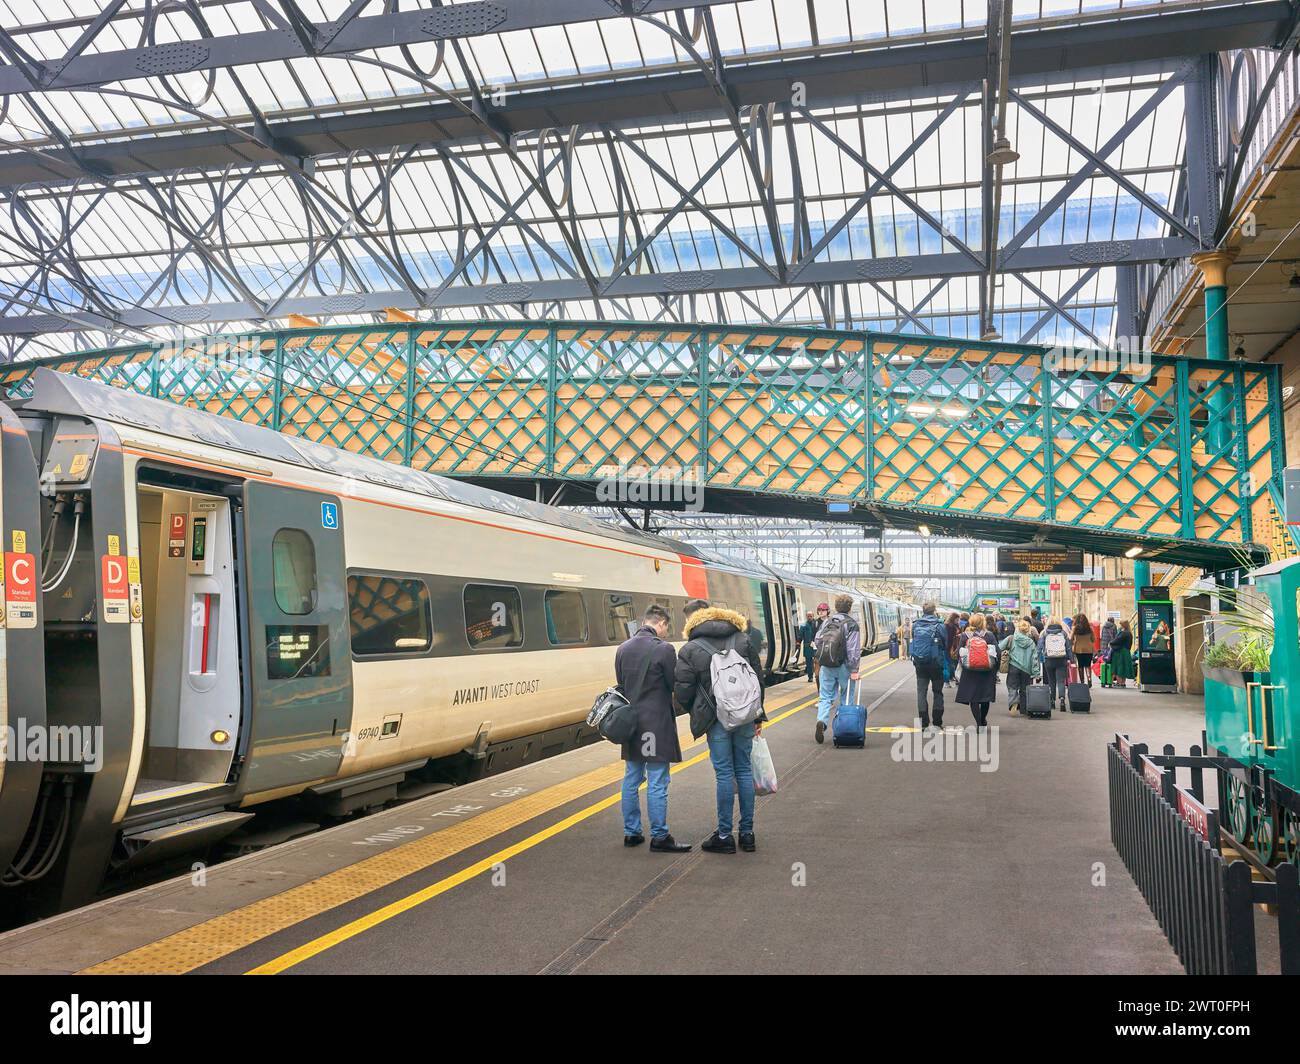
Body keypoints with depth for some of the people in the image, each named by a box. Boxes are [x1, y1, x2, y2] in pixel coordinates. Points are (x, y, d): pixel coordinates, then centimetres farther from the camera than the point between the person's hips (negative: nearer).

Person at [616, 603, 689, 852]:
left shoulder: (622, 649, 6)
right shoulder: (663, 649, -14)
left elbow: (621, 685, 12)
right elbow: (675, 686, -7)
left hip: (630, 722, 7)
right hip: (657, 724, -7)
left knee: (631, 779, 14)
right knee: (657, 783, -1)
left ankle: (631, 832, 20)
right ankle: (659, 837, 5)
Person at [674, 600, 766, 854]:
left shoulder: (690, 650, -7)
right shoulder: (743, 641, 6)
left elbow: (682, 691, -7)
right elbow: (758, 678, 7)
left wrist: (696, 714, 13)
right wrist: (757, 716, 14)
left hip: (716, 719, -4)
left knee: (724, 774, 2)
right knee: (744, 770, 11)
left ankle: (725, 835, 8)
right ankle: (747, 833, 16)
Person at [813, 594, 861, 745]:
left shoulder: (827, 622, 6)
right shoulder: (852, 625, -9)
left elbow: (817, 640, 9)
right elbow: (854, 650, -14)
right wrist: (854, 670, -11)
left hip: (826, 666, 4)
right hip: (843, 666, -4)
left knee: (825, 696, 8)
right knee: (846, 697, 12)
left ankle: (821, 721, -14)